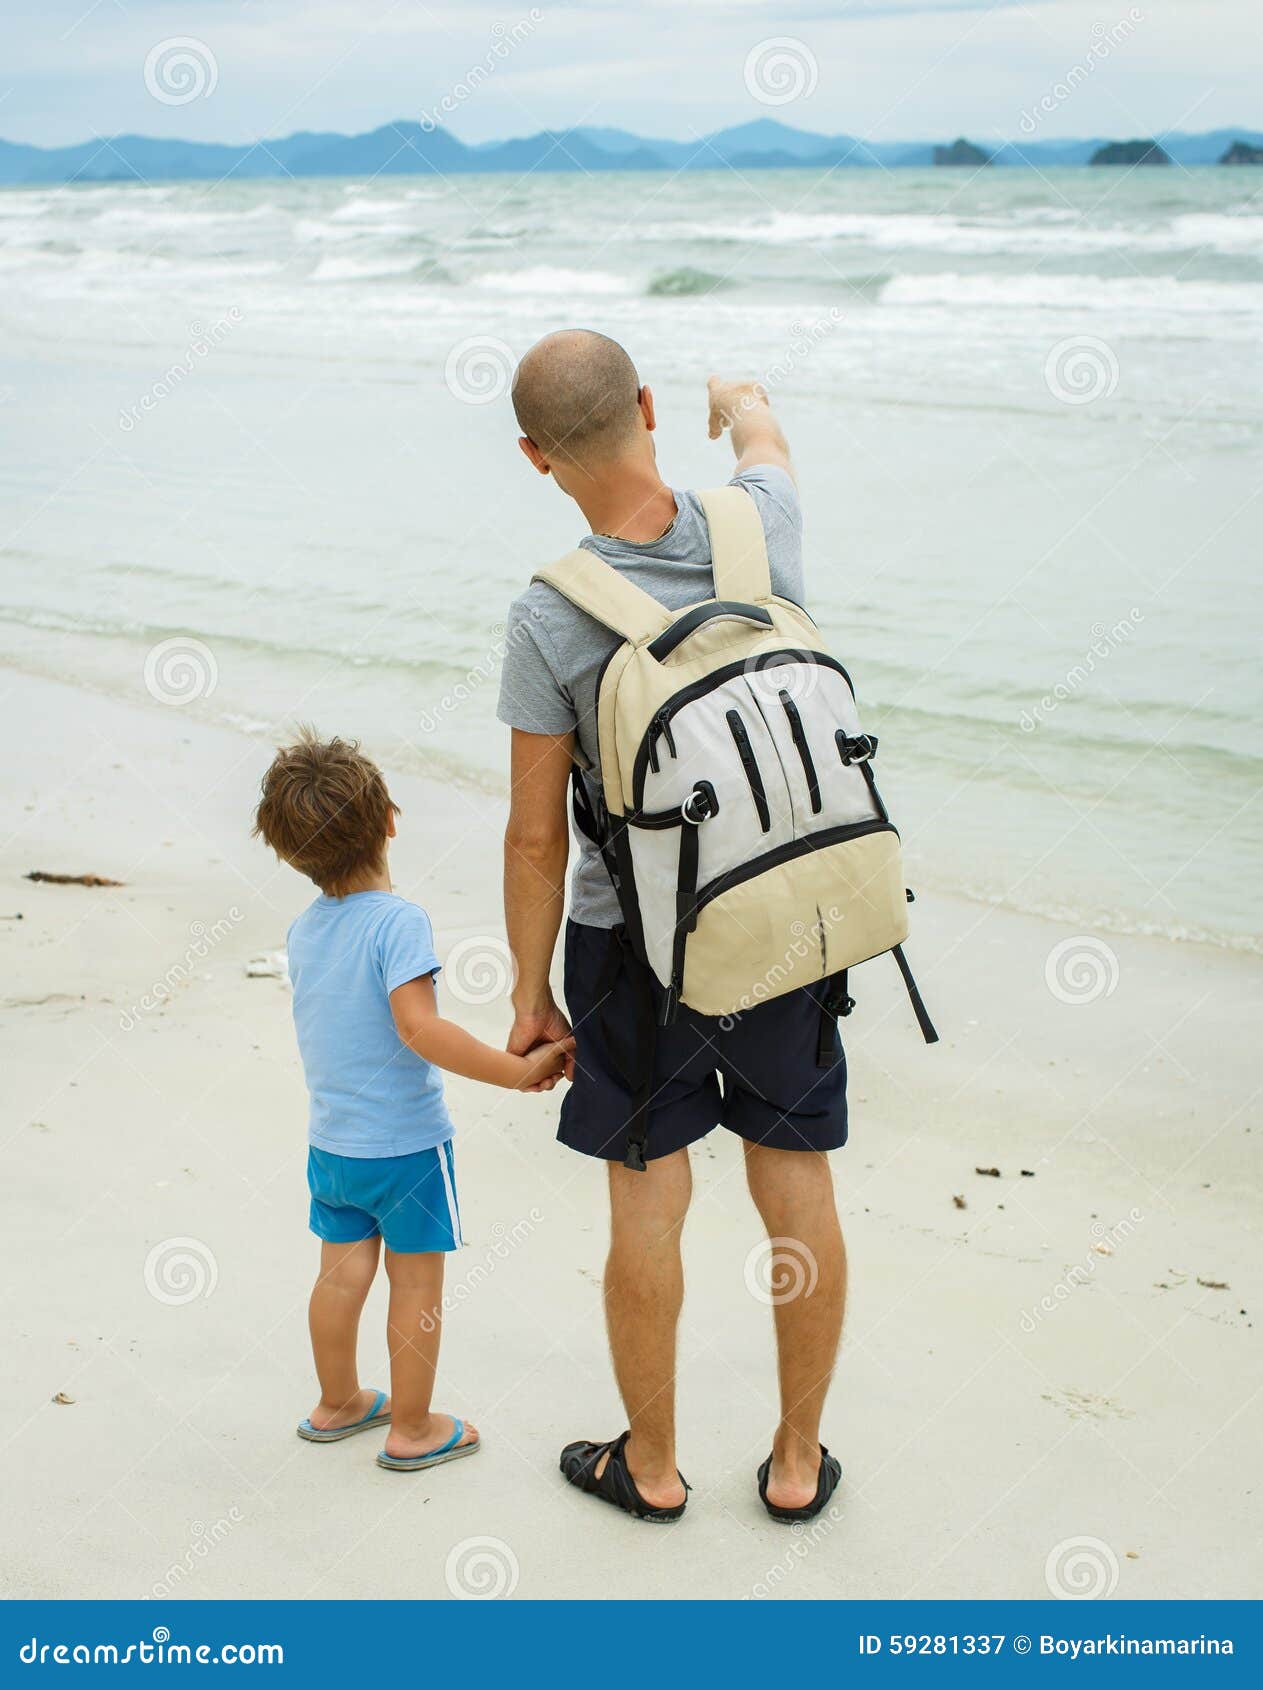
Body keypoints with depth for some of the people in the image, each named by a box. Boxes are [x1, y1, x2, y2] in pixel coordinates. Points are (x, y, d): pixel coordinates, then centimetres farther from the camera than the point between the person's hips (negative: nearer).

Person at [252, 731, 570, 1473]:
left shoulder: (304, 930, 0)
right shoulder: (399, 922, -22)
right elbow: (418, 1027, -32)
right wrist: (517, 1070, -29)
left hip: (331, 1141, 6)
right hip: (407, 1142, -6)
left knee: (343, 1273, 19)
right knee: (418, 1285, 8)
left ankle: (338, 1403, 35)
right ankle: (412, 1430, 19)